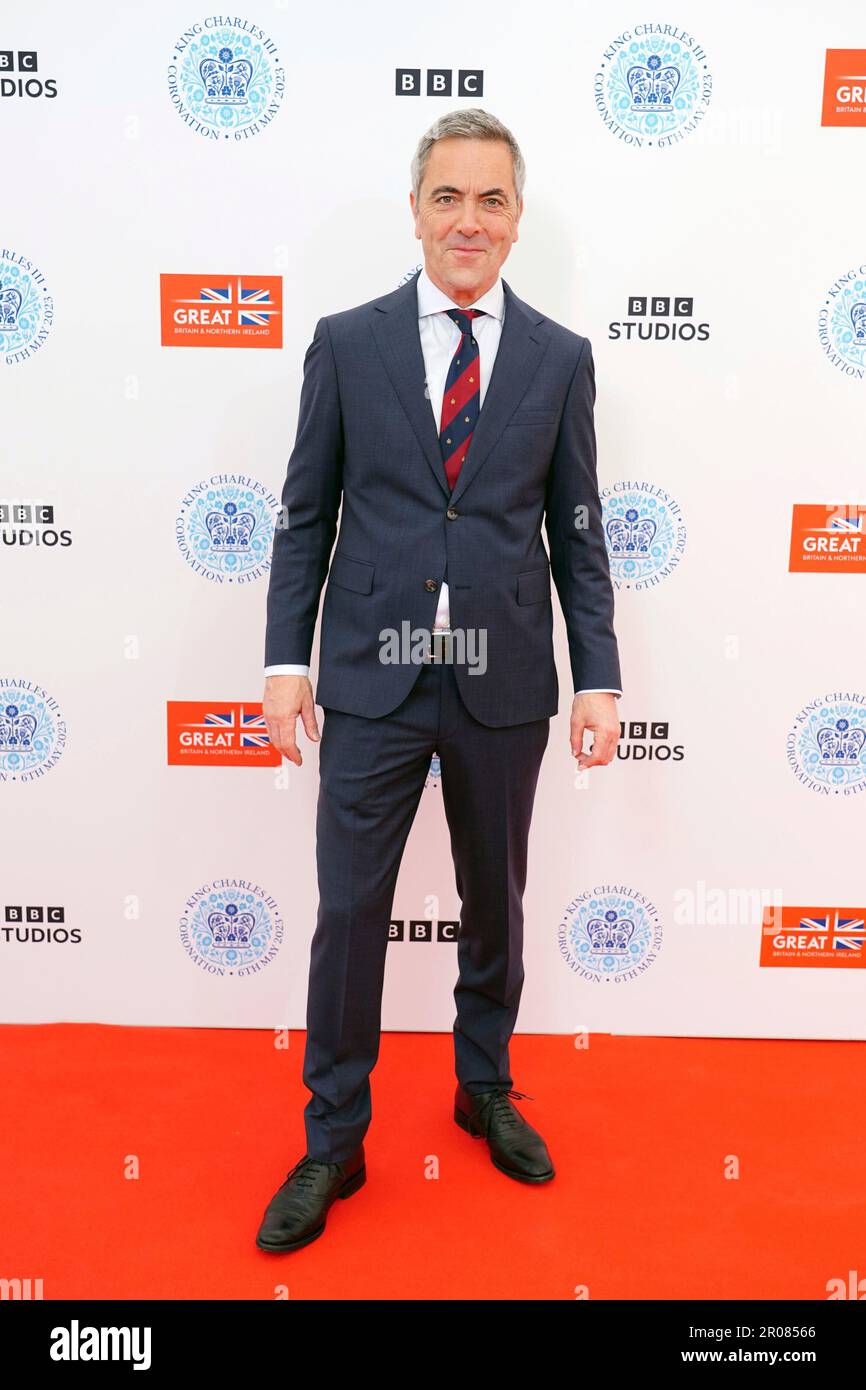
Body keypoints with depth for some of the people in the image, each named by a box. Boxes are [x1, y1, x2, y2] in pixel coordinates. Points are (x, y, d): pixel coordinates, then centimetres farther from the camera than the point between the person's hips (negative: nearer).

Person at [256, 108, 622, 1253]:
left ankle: (486, 1090, 41)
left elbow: (578, 529, 5)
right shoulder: (347, 342, 2)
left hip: (504, 686, 2)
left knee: (495, 903, 16)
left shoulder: (559, 357, 4)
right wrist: (286, 659, -3)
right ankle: (334, 1141, 26)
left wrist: (598, 677, 0)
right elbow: (305, 514, 3)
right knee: (349, 914, 5)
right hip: (372, 682, -1)